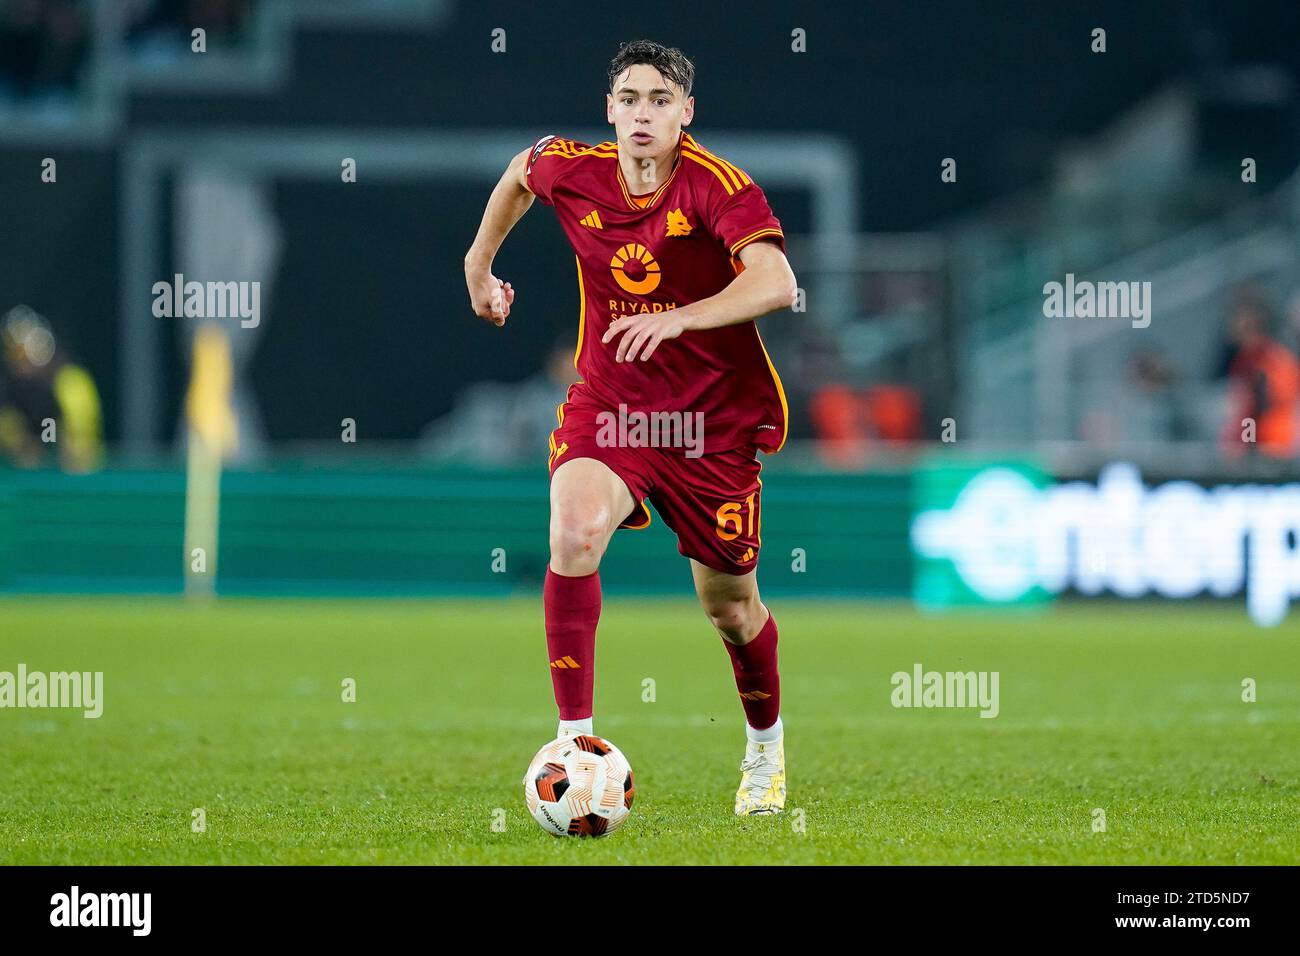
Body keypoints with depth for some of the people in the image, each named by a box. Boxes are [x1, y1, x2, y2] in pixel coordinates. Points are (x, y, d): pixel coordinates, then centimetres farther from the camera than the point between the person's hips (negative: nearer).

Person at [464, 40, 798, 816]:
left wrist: (678, 319, -46)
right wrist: (480, 264, 25)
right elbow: (523, 170, 21)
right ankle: (575, 739, -24)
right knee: (575, 533, -28)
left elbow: (775, 283, -34)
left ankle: (767, 748, 40)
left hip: (714, 416, -2)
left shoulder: (718, 186, -19)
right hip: (607, 400, 2)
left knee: (728, 603, 9)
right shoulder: (573, 172, -5)